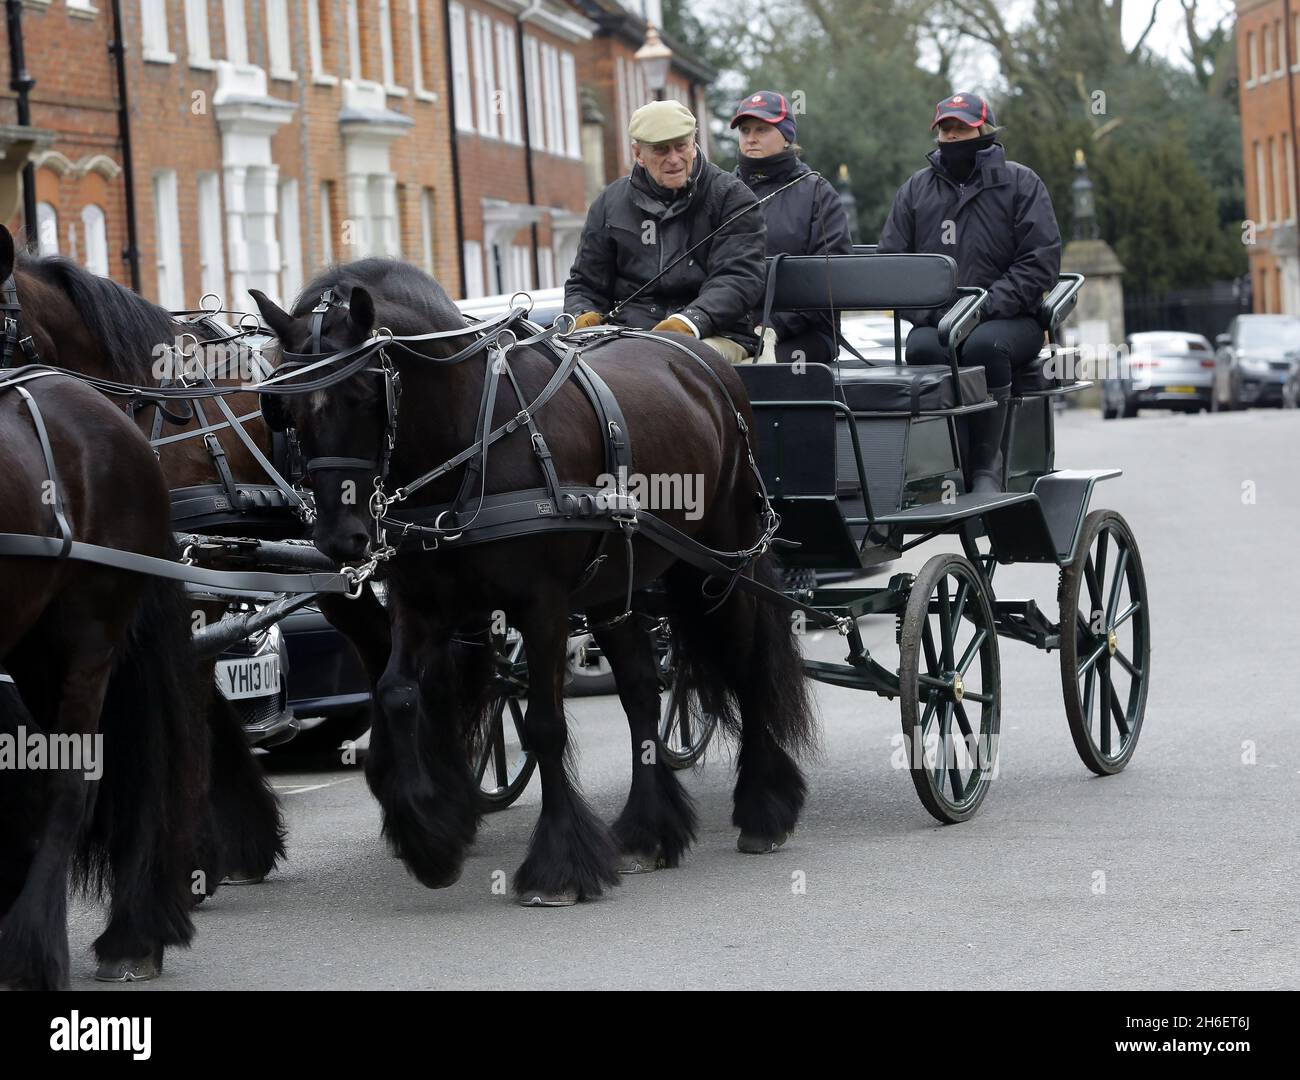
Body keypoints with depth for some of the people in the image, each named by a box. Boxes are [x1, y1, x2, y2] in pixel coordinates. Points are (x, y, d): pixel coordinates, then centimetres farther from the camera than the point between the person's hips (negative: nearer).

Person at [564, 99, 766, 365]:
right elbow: (584, 284, 22)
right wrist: (583, 315, -4)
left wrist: (691, 321, -26)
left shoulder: (730, 196, 6)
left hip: (715, 335, -2)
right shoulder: (609, 204, 17)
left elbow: (740, 277, -7)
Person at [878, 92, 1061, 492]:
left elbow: (1041, 260, -2)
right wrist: (926, 311, -8)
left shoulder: (1020, 183, 7)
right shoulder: (916, 189, 16)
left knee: (984, 344, -37)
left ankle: (987, 464, -29)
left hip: (1008, 319, -2)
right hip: (934, 320, 2)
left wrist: (987, 305, -15)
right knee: (922, 348, -33)